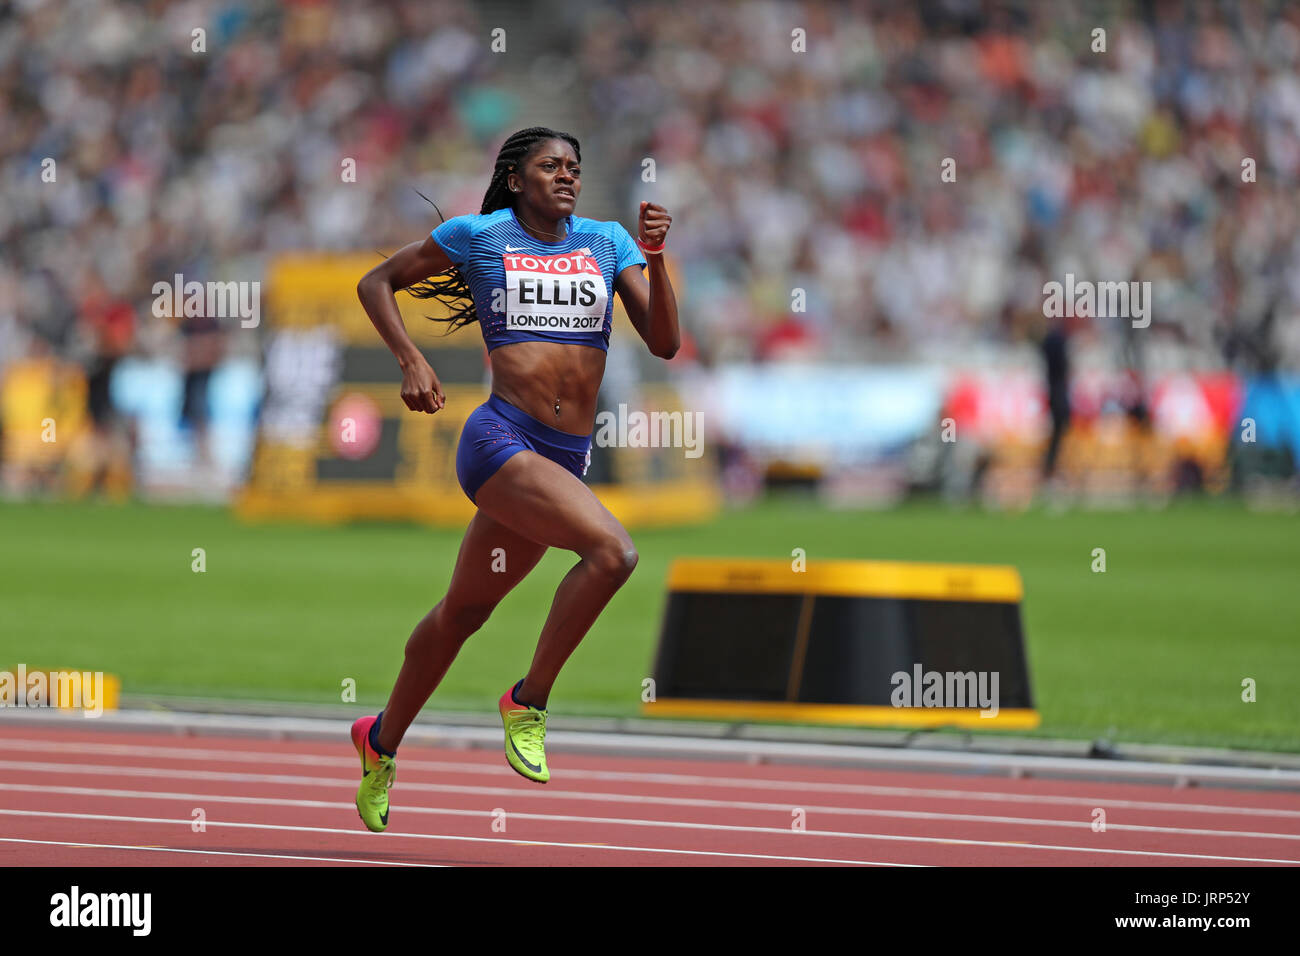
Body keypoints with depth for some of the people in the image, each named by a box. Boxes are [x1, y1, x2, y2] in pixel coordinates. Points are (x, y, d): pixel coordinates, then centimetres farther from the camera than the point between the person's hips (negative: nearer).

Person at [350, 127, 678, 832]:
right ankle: (529, 701, -12)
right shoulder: (479, 236, 2)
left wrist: (655, 259, -9)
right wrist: (411, 362, -2)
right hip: (501, 438, -5)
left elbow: (664, 343, 5)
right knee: (613, 551, -26)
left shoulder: (607, 242, 12)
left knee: (465, 610, 17)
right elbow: (376, 284, 12)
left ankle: (383, 741, 35)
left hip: (566, 457, 5)